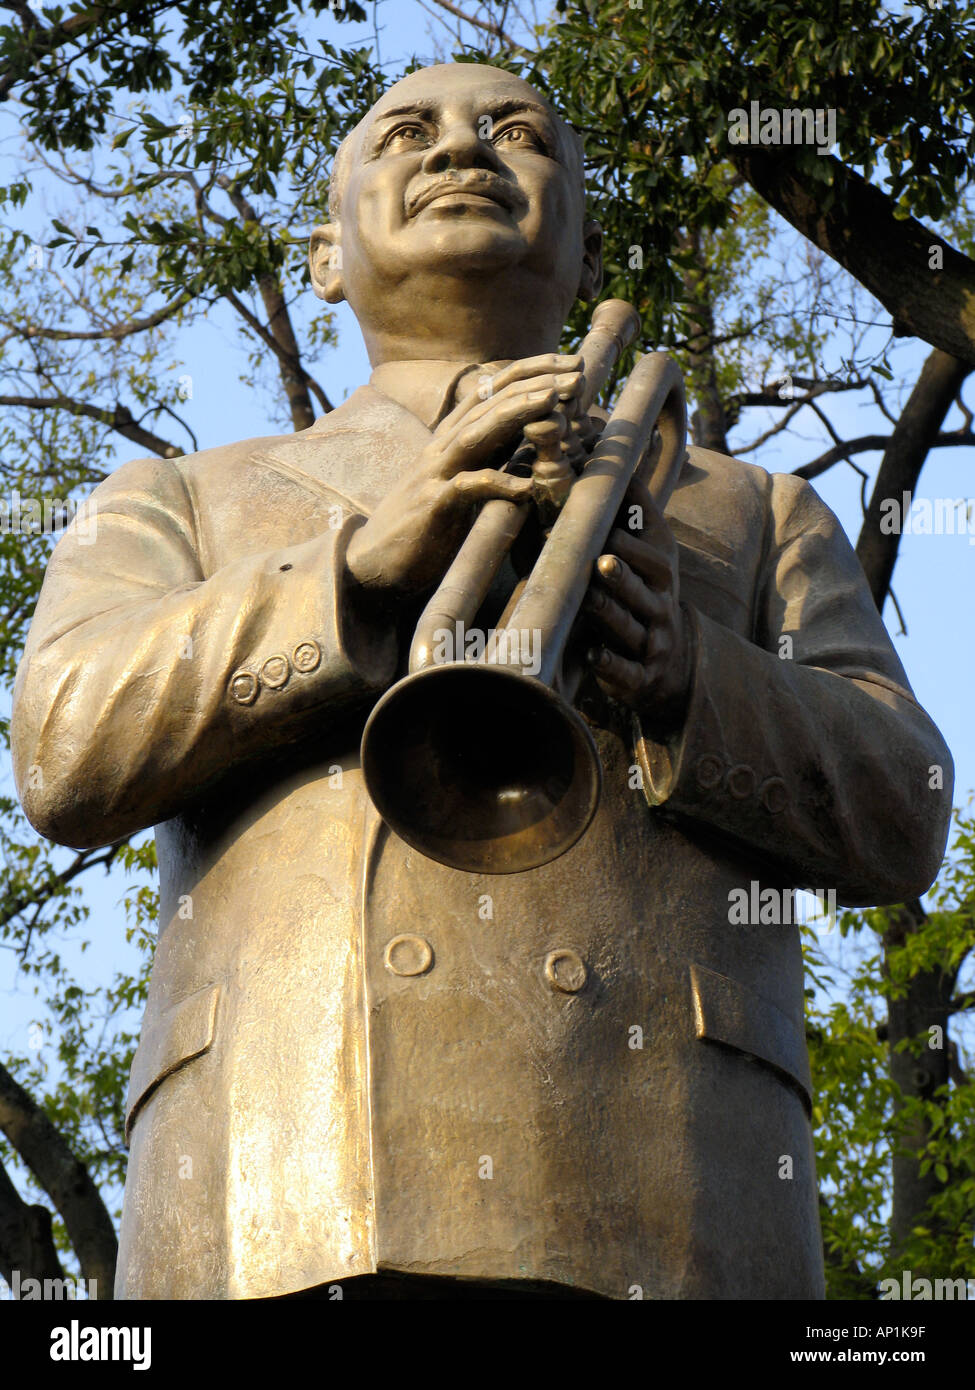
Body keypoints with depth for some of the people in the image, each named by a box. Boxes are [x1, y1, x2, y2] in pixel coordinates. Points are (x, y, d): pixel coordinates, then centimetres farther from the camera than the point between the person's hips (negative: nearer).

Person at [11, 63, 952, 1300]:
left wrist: (685, 675, -8)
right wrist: (368, 560, -8)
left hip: (646, 1201, 1)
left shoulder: (753, 521, 28)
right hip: (277, 1206, 0)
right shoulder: (180, 508, 26)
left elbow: (894, 816, 13)